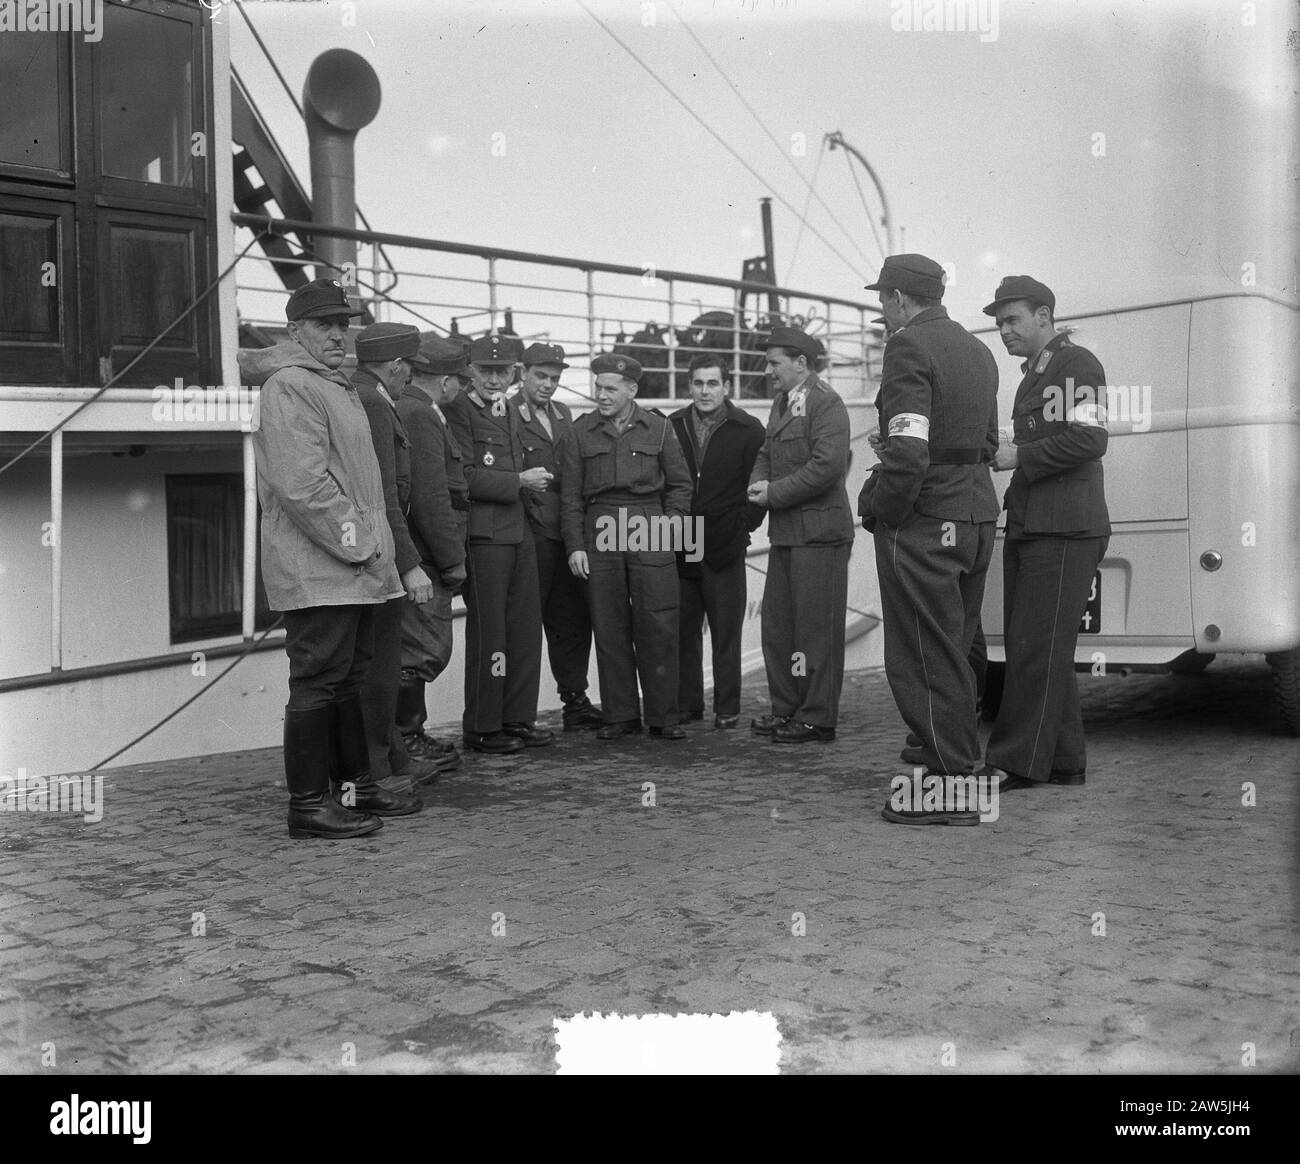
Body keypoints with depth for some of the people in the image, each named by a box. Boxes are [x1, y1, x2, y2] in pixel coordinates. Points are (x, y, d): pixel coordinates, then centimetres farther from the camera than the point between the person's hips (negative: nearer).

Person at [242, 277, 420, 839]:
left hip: (354, 566, 10)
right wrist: (356, 542, -16)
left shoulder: (334, 385, 20)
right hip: (318, 567, -10)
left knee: (348, 680, 15)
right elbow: (301, 484, -19)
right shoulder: (290, 387, -11)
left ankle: (354, 785, 25)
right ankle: (308, 805, 1)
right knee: (318, 682, -5)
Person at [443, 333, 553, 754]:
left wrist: (531, 480, 8)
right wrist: (519, 481, -11)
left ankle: (517, 718, 20)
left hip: (519, 531, 8)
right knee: (488, 632, -2)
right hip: (483, 534, -8)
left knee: (525, 628, 10)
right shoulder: (457, 411, -8)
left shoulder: (511, 414, 18)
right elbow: (464, 477, -16)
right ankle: (481, 727, 8)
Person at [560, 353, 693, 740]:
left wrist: (670, 527, 0)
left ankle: (662, 716, 6)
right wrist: (575, 546, -1)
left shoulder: (657, 428, 7)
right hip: (599, 530, 1)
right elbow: (571, 494, 7)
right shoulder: (581, 432, 8)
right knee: (609, 628, 2)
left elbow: (680, 484, 12)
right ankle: (620, 716, 11)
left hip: (650, 529, -1)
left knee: (658, 627, -3)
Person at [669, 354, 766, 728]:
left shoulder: (748, 430, -1)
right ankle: (687, 705, 15)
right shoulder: (672, 427, 7)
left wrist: (745, 525, -2)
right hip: (679, 545, 3)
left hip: (725, 546, -3)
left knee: (726, 633, 1)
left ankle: (727, 709, 8)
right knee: (683, 630, 6)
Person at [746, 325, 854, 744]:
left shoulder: (827, 404, -12)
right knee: (777, 625, 13)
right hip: (786, 534, 9)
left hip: (818, 532, -9)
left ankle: (817, 719, 6)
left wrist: (774, 494, -16)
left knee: (816, 627, -2)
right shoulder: (782, 402, 17)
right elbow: (766, 452, 22)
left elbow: (826, 466, -21)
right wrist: (757, 482, 0)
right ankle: (786, 709, 24)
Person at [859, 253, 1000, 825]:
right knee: (954, 653, 17)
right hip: (976, 516, 9)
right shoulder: (977, 350, 16)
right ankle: (962, 767, 26)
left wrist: (879, 509, -11)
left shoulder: (909, 347, -13)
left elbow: (907, 450, -22)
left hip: (922, 523, -9)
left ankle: (950, 790, 3)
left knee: (925, 659, -2)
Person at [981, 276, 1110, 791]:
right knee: (1036, 649, 8)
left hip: (1064, 532, -9)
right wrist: (1002, 457, 14)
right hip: (1028, 530, 9)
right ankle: (1063, 761, 14)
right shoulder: (1033, 376, 24)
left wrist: (1019, 456, -13)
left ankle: (1016, 762, -7)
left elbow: (1090, 439, -17)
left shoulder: (1077, 364, -5)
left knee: (1036, 648, -9)